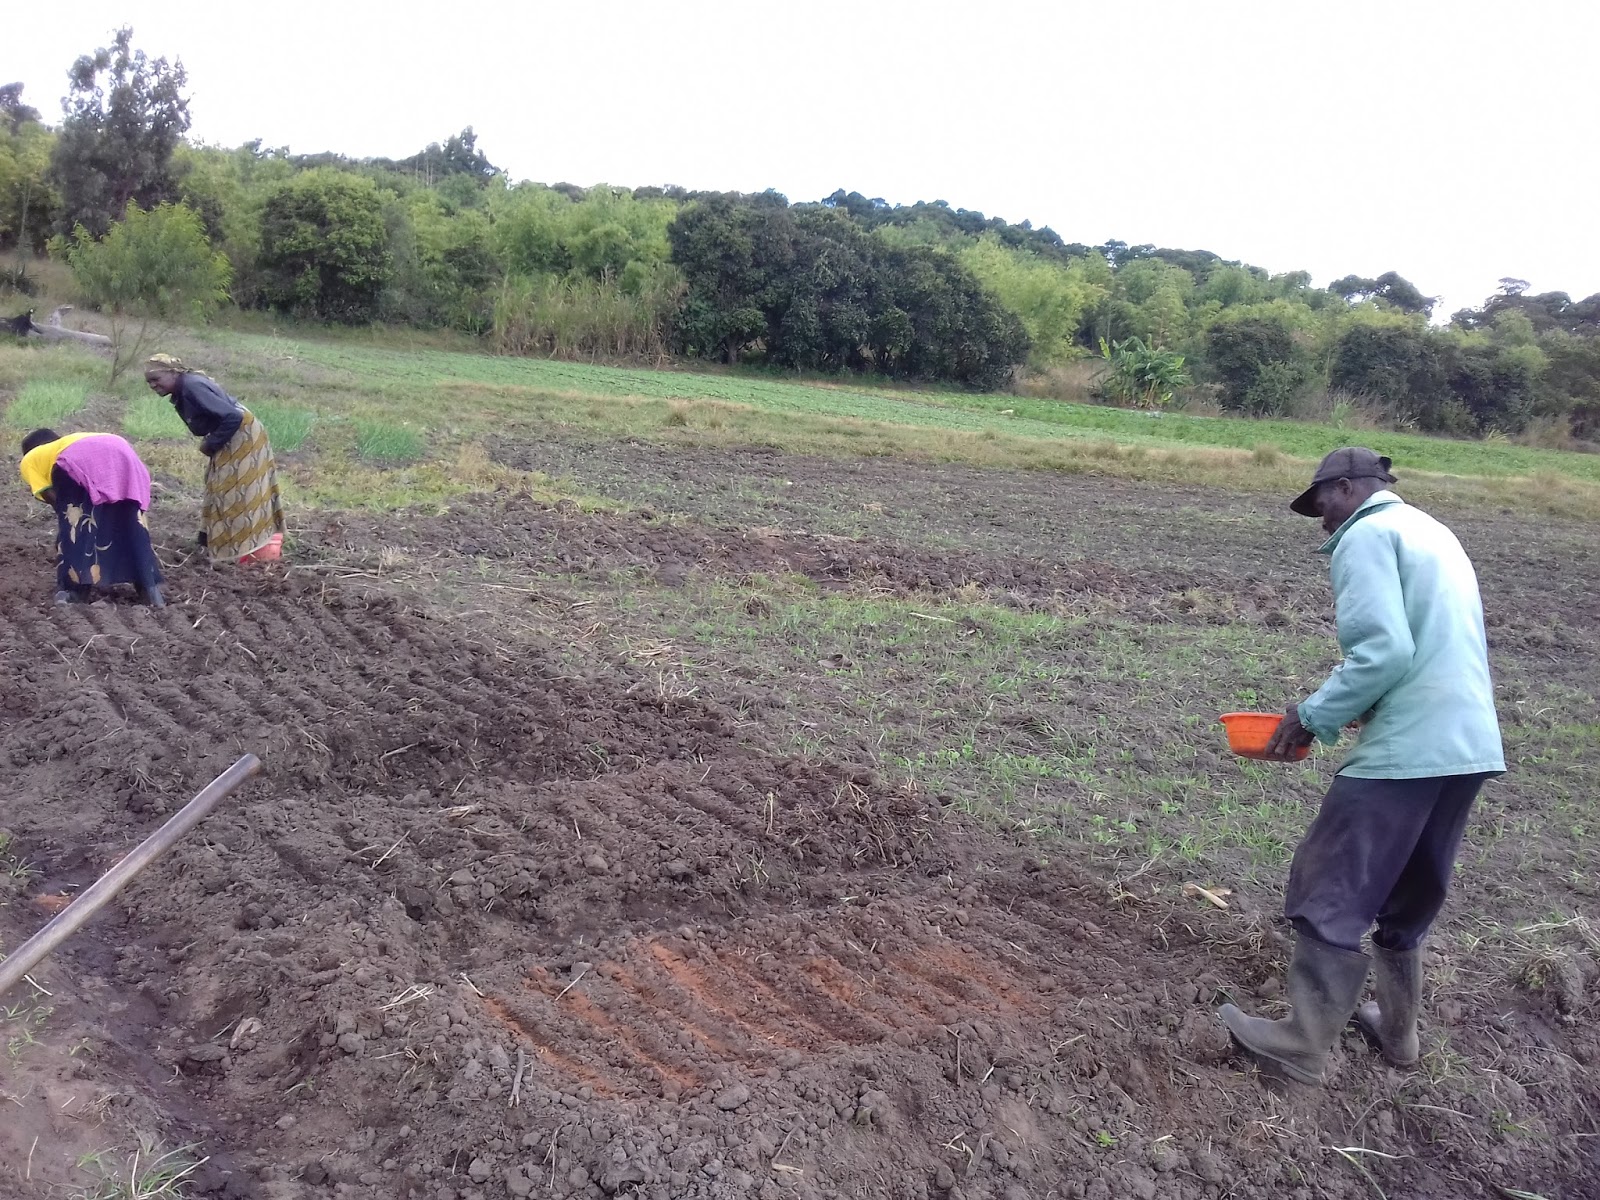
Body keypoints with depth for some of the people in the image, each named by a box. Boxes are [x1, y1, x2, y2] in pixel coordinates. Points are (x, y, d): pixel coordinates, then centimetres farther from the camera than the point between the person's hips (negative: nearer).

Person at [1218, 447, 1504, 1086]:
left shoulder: (1366, 535, -7)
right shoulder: (1434, 533, 21)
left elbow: (1383, 652, -20)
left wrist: (1314, 717, -10)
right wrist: (1354, 708, 16)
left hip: (1405, 750, -9)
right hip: (1469, 745, 9)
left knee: (1332, 895, 0)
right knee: (1409, 896, 22)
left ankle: (1303, 1045, 7)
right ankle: (1396, 1029, 34)